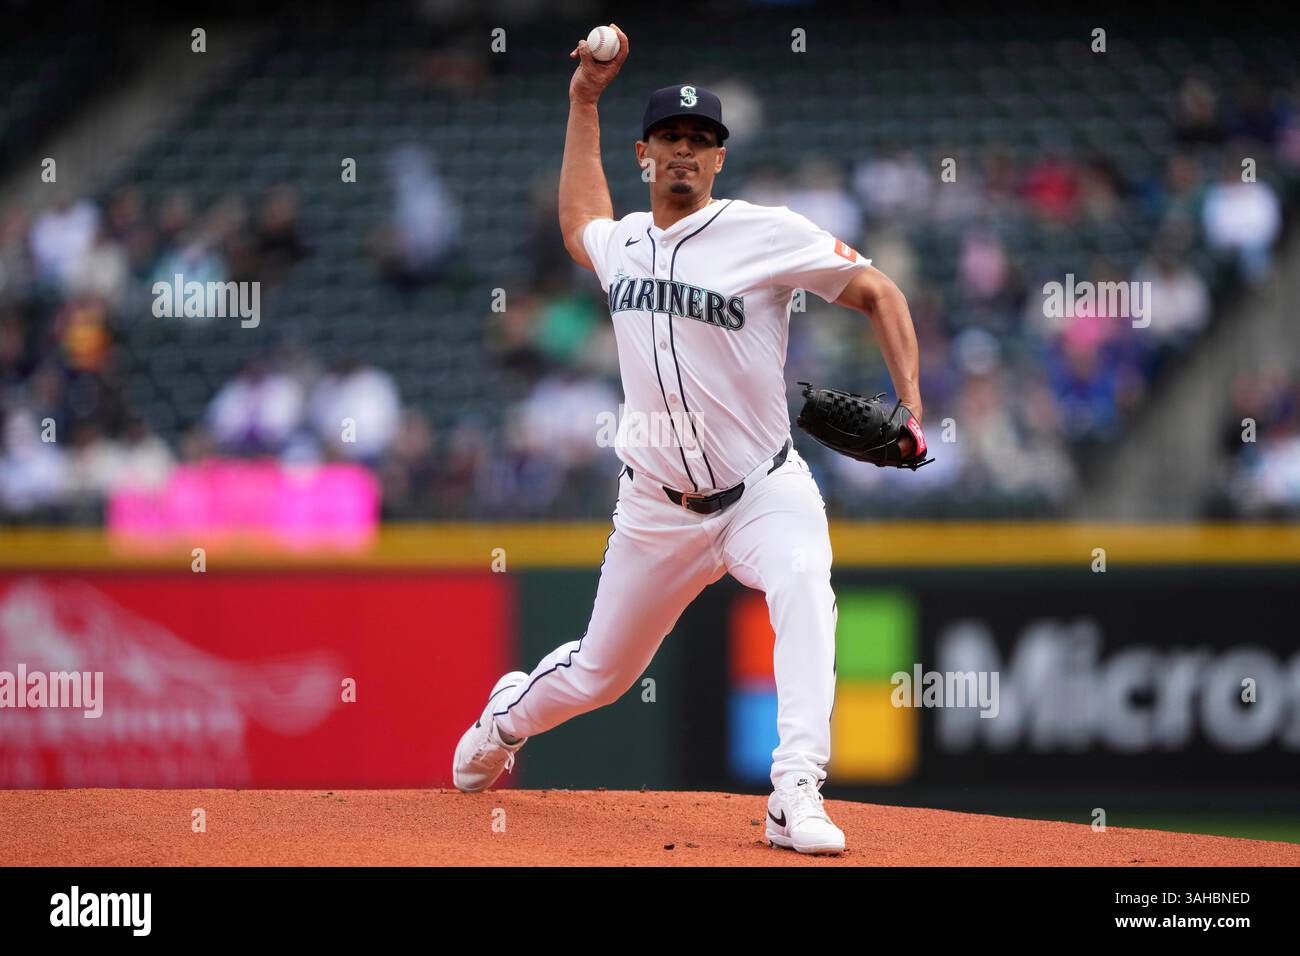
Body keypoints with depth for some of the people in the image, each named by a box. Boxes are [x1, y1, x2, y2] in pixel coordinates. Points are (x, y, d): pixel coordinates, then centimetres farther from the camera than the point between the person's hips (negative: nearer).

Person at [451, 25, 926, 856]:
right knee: (599, 675, 14)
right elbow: (579, 223, 33)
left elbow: (876, 292, -6)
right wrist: (584, 100, 27)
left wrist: (911, 408, -17)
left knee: (803, 582, -37)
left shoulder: (767, 233, -10)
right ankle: (508, 715, 50)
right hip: (659, 506, 4)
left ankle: (798, 797, -44)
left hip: (764, 493, -4)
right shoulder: (623, 244, 7)